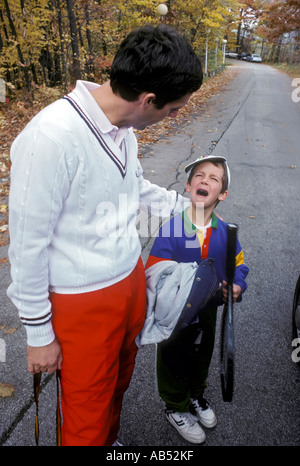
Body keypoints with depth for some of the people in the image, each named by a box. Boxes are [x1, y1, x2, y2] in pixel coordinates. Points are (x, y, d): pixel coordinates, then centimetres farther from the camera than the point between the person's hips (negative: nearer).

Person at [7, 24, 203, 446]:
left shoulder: (122, 126, -2)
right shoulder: (50, 137, -27)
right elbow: (27, 245, -19)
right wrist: (39, 334, -10)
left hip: (131, 280, 7)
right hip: (82, 303, -7)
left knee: (119, 383, 27)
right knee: (89, 418, 15)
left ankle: (111, 441, 54)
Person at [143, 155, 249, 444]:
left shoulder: (224, 232, -11)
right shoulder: (170, 230, -24)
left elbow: (238, 262, 4)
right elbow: (155, 274, -23)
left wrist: (237, 286, -13)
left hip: (208, 311, 5)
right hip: (175, 315, -4)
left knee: (202, 357, 27)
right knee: (174, 360, 17)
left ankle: (196, 397, 58)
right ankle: (176, 408, 46)